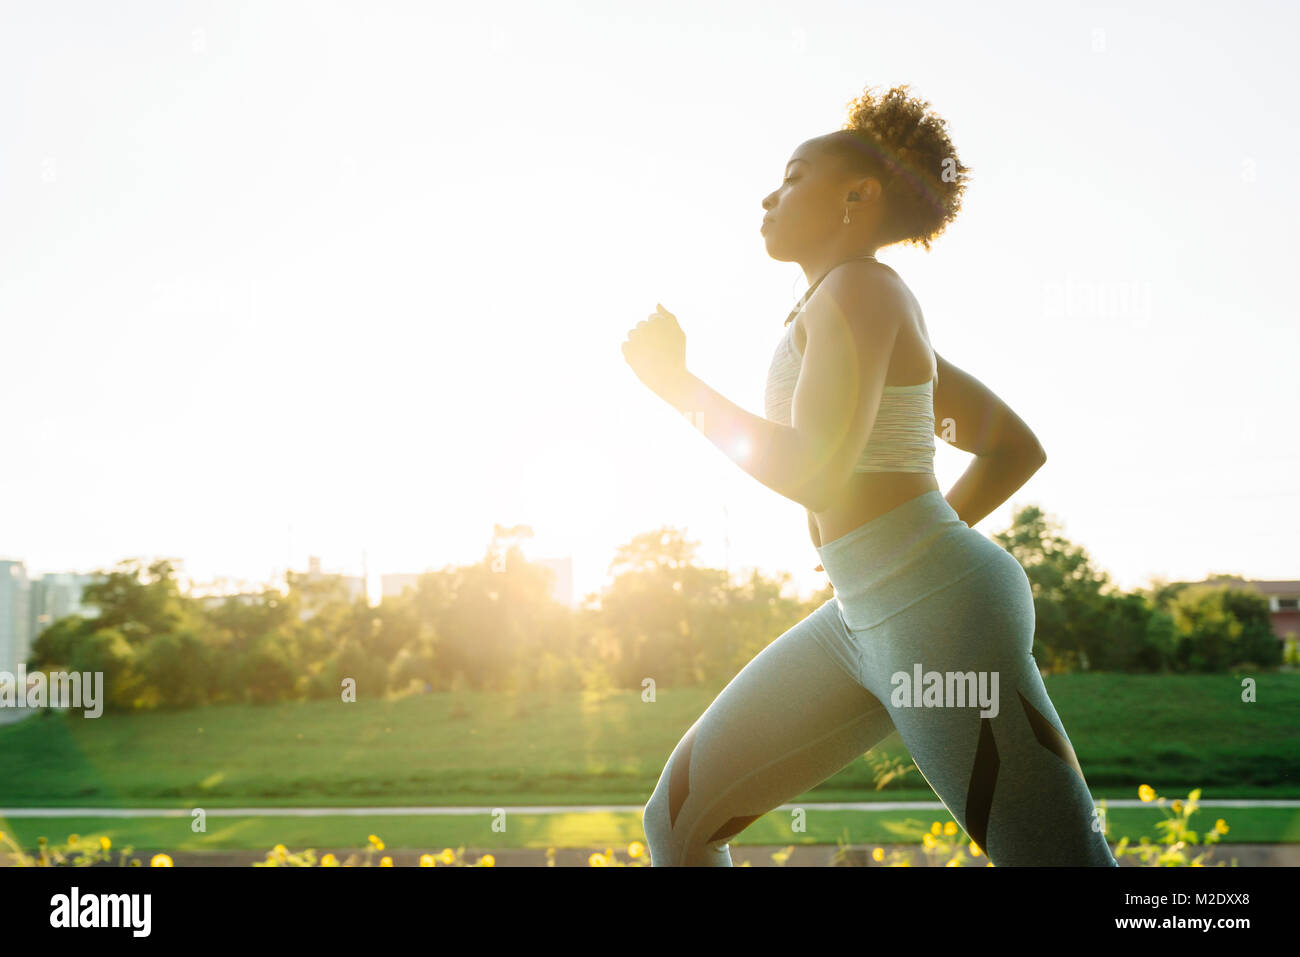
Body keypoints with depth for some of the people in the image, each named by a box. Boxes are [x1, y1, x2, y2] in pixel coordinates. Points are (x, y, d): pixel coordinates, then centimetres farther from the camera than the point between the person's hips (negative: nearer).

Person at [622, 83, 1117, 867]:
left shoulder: (859, 287, -9)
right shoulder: (881, 315, 19)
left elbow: (811, 474, -21)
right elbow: (1019, 448, 23)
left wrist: (676, 380, -9)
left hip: (941, 611, -10)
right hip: (874, 619, 10)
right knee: (680, 818, 6)